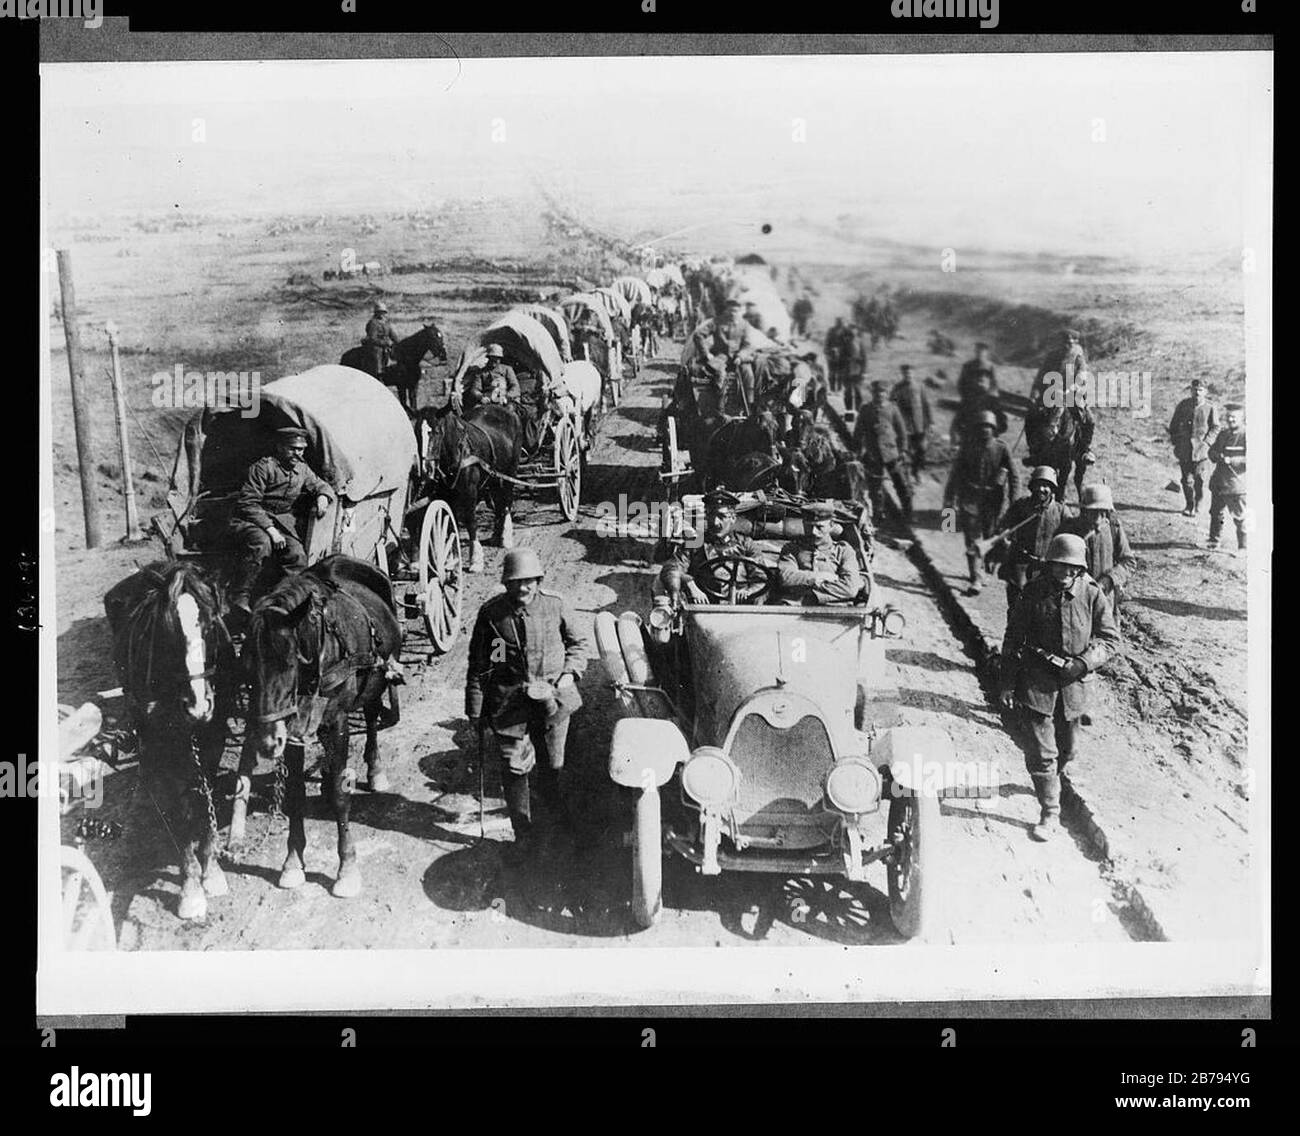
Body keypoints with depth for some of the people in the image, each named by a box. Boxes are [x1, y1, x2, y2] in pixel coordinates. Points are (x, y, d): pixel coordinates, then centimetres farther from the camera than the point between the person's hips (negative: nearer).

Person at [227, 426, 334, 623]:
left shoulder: (302, 470, 10)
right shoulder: (263, 467, -12)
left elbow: (321, 486, 27)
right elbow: (248, 504, -16)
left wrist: (323, 497, 1)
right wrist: (269, 529, -24)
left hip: (282, 522, 6)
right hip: (252, 520, -6)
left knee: (297, 556, -24)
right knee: (261, 544, -39)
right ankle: (239, 600, -33)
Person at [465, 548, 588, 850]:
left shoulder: (555, 605, -4)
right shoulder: (491, 613, -7)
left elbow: (577, 643, 12)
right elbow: (478, 665, 0)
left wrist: (570, 672, -6)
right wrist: (475, 710, 0)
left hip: (552, 698, 1)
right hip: (509, 701, -1)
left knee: (552, 766, 13)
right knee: (515, 768, 0)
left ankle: (560, 825, 34)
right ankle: (523, 833, 15)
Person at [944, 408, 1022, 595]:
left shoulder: (1001, 448, -3)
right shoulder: (968, 446, -2)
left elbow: (1014, 476, 2)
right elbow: (955, 473, 3)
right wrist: (949, 501, -1)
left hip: (992, 500, 1)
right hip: (969, 498, -1)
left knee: (987, 536, 12)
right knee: (973, 540, -6)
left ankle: (978, 571, 38)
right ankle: (976, 580, -5)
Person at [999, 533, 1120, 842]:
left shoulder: (1092, 594, -5)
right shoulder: (1034, 593, -6)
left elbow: (1110, 639, 0)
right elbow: (1013, 639, 1)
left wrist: (1084, 662, -16)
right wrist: (1007, 682, -1)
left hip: (1073, 685, 2)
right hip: (1037, 683, -2)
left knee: (1068, 749, 18)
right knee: (1042, 751, -8)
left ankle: (1048, 780, 49)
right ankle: (1050, 813, 1)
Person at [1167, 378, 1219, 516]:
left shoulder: (1210, 407, -2)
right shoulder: (1183, 405, 4)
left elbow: (1215, 427, 5)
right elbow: (1173, 425, 12)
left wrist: (1207, 442, -7)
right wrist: (1175, 441, 4)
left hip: (1201, 448, -2)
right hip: (1184, 448, 2)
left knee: (1199, 478, -1)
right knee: (1187, 478, 2)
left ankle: (1198, 504, 18)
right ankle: (1189, 505, 14)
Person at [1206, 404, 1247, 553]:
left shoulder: (1246, 435, -9)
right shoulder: (1223, 433, 13)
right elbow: (1212, 452, 17)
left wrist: (1231, 460, -22)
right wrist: (1216, 455, -6)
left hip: (1236, 484, -7)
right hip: (1218, 483, 7)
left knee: (1240, 517, -4)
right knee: (1216, 512, 17)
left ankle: (1243, 546, 3)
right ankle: (1214, 540, 31)